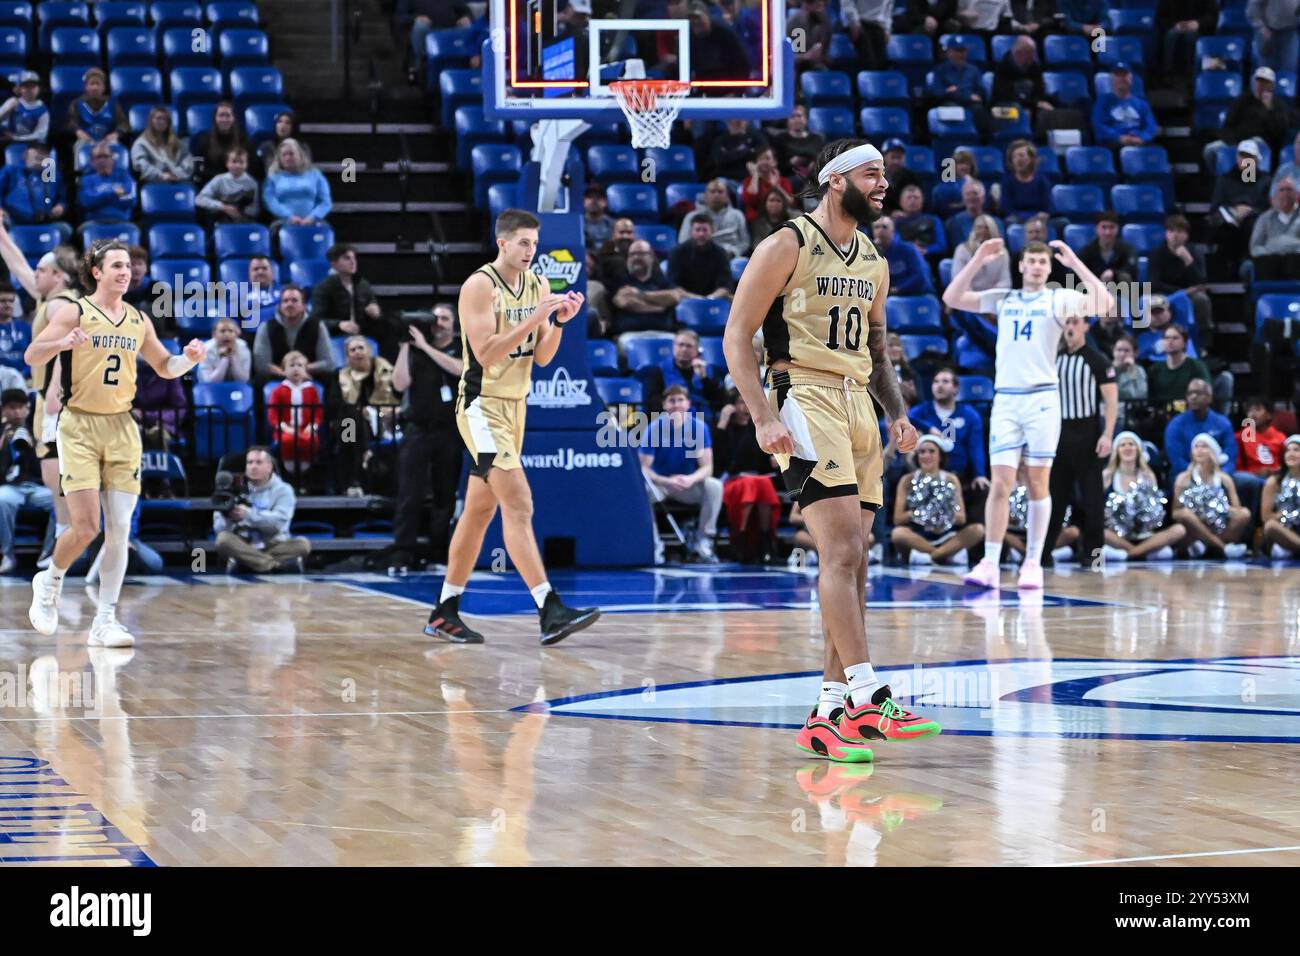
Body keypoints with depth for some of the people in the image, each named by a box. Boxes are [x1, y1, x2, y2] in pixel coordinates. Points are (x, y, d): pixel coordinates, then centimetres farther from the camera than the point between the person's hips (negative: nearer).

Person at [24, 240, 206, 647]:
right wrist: (64, 343, -30)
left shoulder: (138, 321, 11)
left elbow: (165, 367, 23)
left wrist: (189, 359, 2)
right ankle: (49, 581, 19)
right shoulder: (75, 312, -4)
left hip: (122, 429, 5)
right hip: (79, 426, -5)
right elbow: (31, 356, -11)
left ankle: (105, 621, 5)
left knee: (120, 529, -2)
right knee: (86, 526, -11)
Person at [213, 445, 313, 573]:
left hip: (273, 546, -1)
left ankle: (242, 563, -30)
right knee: (223, 538, -29)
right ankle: (278, 565, -33)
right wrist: (228, 519, -25)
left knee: (303, 544, -28)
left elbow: (279, 521, -17)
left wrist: (248, 514, -29)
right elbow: (218, 527, -2)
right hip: (244, 546, 1)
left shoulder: (282, 490, 1)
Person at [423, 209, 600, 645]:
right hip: (483, 407, -8)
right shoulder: (480, 285, -13)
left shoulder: (537, 285, 9)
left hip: (515, 406, 8)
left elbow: (542, 358, 9)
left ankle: (444, 613, 21)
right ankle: (550, 612, -25)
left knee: (479, 511, 13)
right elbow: (486, 353, -22)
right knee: (519, 505, -18)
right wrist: (535, 318, -25)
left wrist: (558, 322, -8)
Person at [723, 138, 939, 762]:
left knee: (851, 560, 6)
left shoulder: (874, 264, 17)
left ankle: (830, 711, 11)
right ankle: (868, 699, -24)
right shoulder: (787, 246, -5)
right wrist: (764, 417, -17)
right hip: (805, 401, -8)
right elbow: (737, 335, -7)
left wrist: (897, 413, 11)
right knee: (842, 550, -18)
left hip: (858, 407, 8)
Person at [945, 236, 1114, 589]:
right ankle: (989, 564, -6)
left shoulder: (1059, 299, 3)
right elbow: (951, 299, 7)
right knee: (1001, 482, -5)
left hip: (1042, 398, -2)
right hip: (1005, 398, 2)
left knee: (1038, 483, 2)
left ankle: (1033, 563, 7)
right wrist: (978, 259, -1)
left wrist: (1075, 263, -12)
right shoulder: (1002, 299, 12)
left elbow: (1104, 304, -12)